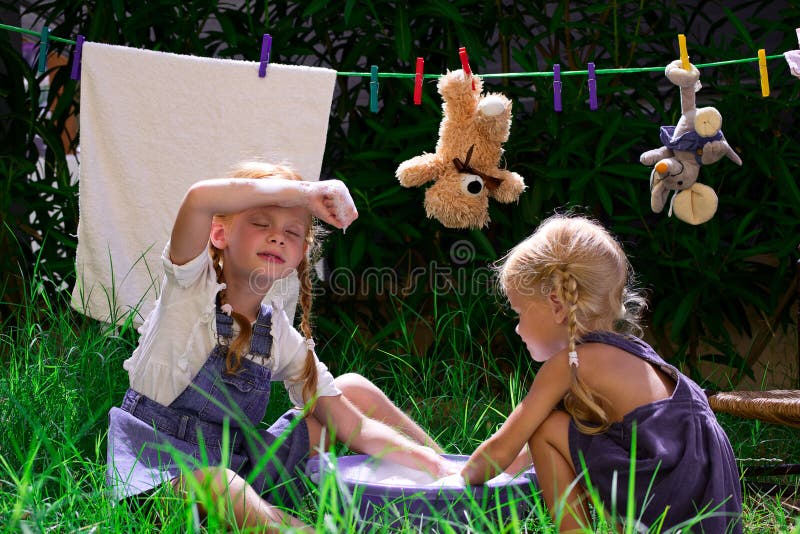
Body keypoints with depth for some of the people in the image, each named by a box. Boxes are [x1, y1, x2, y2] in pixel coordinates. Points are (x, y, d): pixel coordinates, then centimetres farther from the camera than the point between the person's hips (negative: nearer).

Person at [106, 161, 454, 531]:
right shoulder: (193, 288, -10)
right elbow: (200, 199, -32)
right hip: (160, 467, -6)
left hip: (238, 467, 6)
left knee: (353, 388, 9)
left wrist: (425, 457, -12)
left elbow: (353, 426, 2)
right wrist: (303, 191, -28)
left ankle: (450, 476, 15)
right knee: (215, 483, -43)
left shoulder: (282, 337, 3)